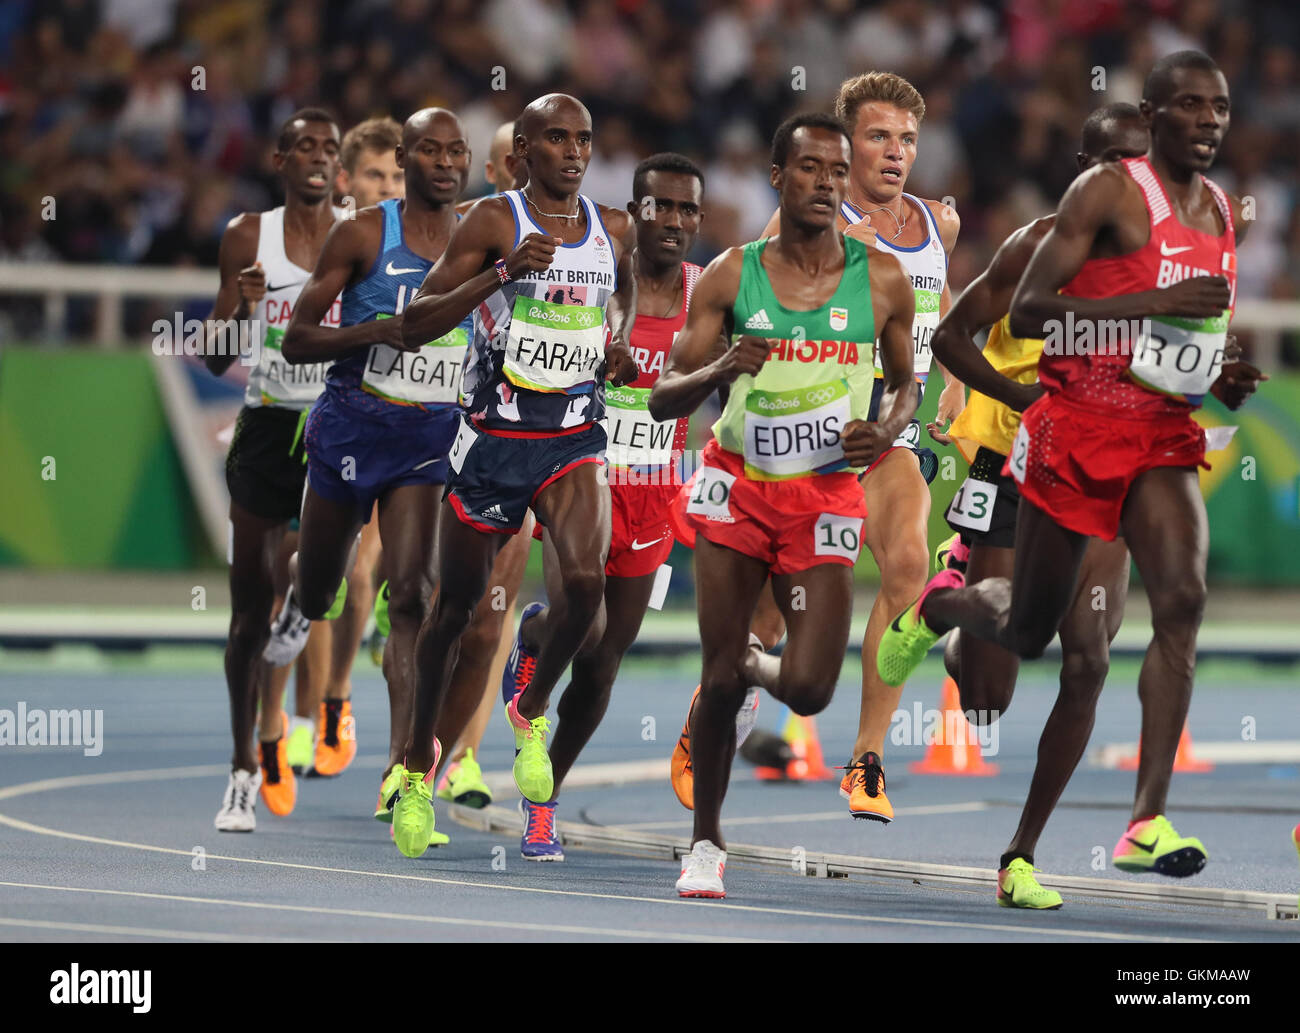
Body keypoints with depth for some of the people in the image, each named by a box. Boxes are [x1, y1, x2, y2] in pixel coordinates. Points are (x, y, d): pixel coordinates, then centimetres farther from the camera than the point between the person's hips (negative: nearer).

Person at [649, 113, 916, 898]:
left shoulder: (883, 281, -2)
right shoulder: (731, 276, -4)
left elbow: (905, 383, 13)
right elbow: (663, 399, -3)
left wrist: (888, 429, -10)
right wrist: (721, 369, -24)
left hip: (825, 498, 0)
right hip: (736, 488, 0)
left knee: (809, 691, -10)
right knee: (720, 679, -2)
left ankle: (752, 666, 28)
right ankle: (707, 843, 17)